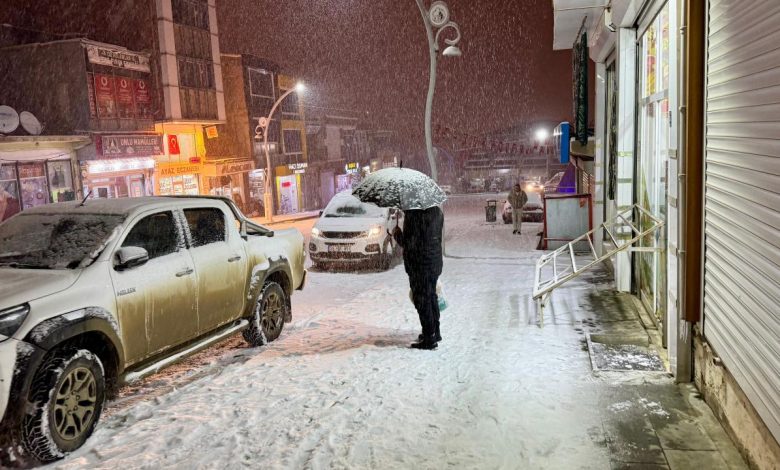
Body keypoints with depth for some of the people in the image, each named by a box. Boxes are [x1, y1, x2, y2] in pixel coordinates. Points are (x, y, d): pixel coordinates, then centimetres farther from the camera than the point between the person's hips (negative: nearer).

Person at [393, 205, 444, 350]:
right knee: (431, 297, 21)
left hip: (419, 265, -8)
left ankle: (429, 338, 7)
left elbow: (408, 242, -21)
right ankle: (435, 332, 33)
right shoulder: (437, 211, 4)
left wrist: (396, 233, -1)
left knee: (422, 301, 1)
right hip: (435, 262, 8)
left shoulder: (413, 214, -21)